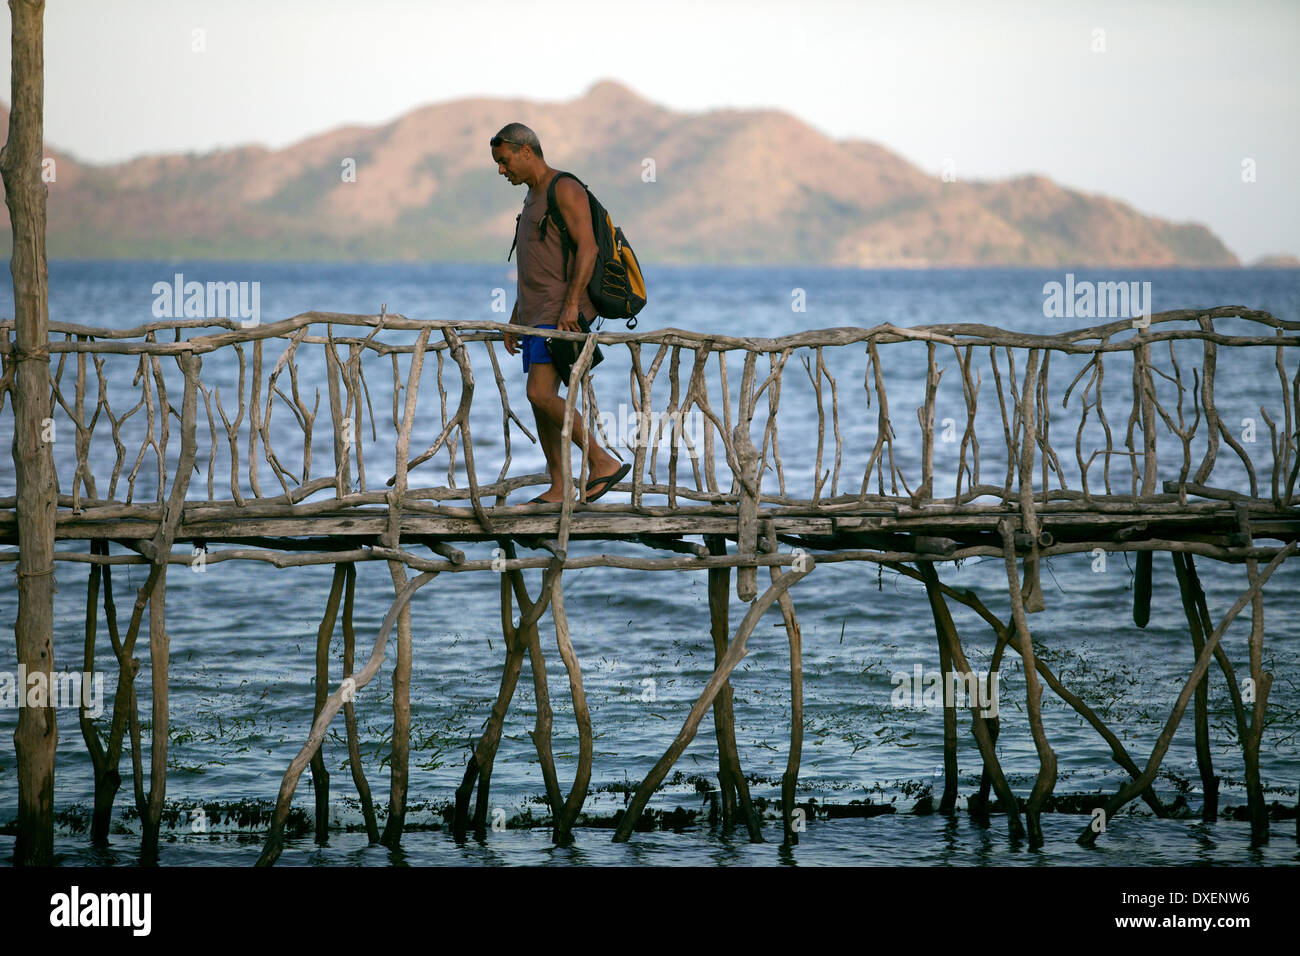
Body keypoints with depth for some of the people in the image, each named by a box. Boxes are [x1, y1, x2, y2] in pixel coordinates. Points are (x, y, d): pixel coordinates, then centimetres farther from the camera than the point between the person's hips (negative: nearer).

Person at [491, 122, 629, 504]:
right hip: (537, 313, 10)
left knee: (541, 393, -19)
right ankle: (558, 489, 6)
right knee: (541, 400, 5)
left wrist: (571, 304, -26)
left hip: (562, 313, -10)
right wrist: (516, 318, 22)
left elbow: (587, 247, -19)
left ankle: (603, 462, -14)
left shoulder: (565, 190, -9)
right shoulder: (533, 198, 22)